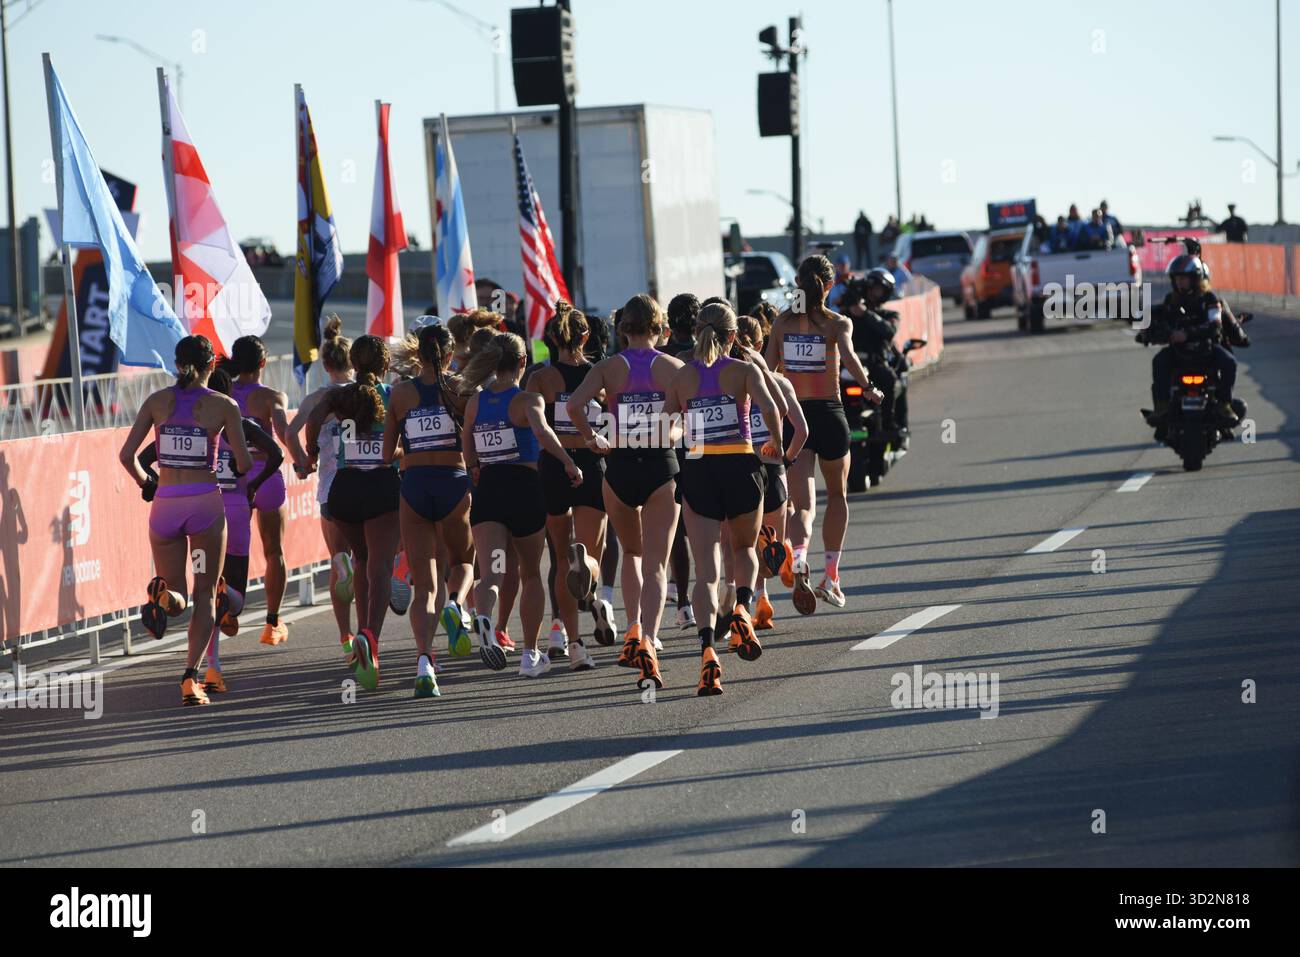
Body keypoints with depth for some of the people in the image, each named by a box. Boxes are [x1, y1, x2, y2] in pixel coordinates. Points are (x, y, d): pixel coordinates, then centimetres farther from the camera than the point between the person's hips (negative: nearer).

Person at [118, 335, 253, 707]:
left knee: (178, 597, 14)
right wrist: (242, 469, 18)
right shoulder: (224, 406, -3)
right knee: (205, 595, 10)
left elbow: (126, 455, 0)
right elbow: (244, 464, -5)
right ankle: (191, 678, -5)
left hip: (165, 505, 2)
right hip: (205, 502, -2)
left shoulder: (157, 401, 3)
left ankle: (162, 596, -24)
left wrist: (145, 484, 17)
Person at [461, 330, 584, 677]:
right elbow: (542, 432, -27)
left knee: (491, 574, -11)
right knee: (530, 574, 17)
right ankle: (530, 654, 24)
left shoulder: (475, 402, 9)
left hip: (486, 492, 2)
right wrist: (569, 463, -20)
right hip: (525, 489, -2)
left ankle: (483, 617, -45)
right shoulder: (527, 400, -6)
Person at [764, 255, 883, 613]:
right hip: (829, 414, -1)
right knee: (838, 495, 21)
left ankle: (799, 563, -32)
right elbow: (848, 358, -23)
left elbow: (768, 369, -1)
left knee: (802, 502, -2)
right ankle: (830, 579, 20)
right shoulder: (838, 323, -5)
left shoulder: (782, 322, 2)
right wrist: (869, 389, -9)